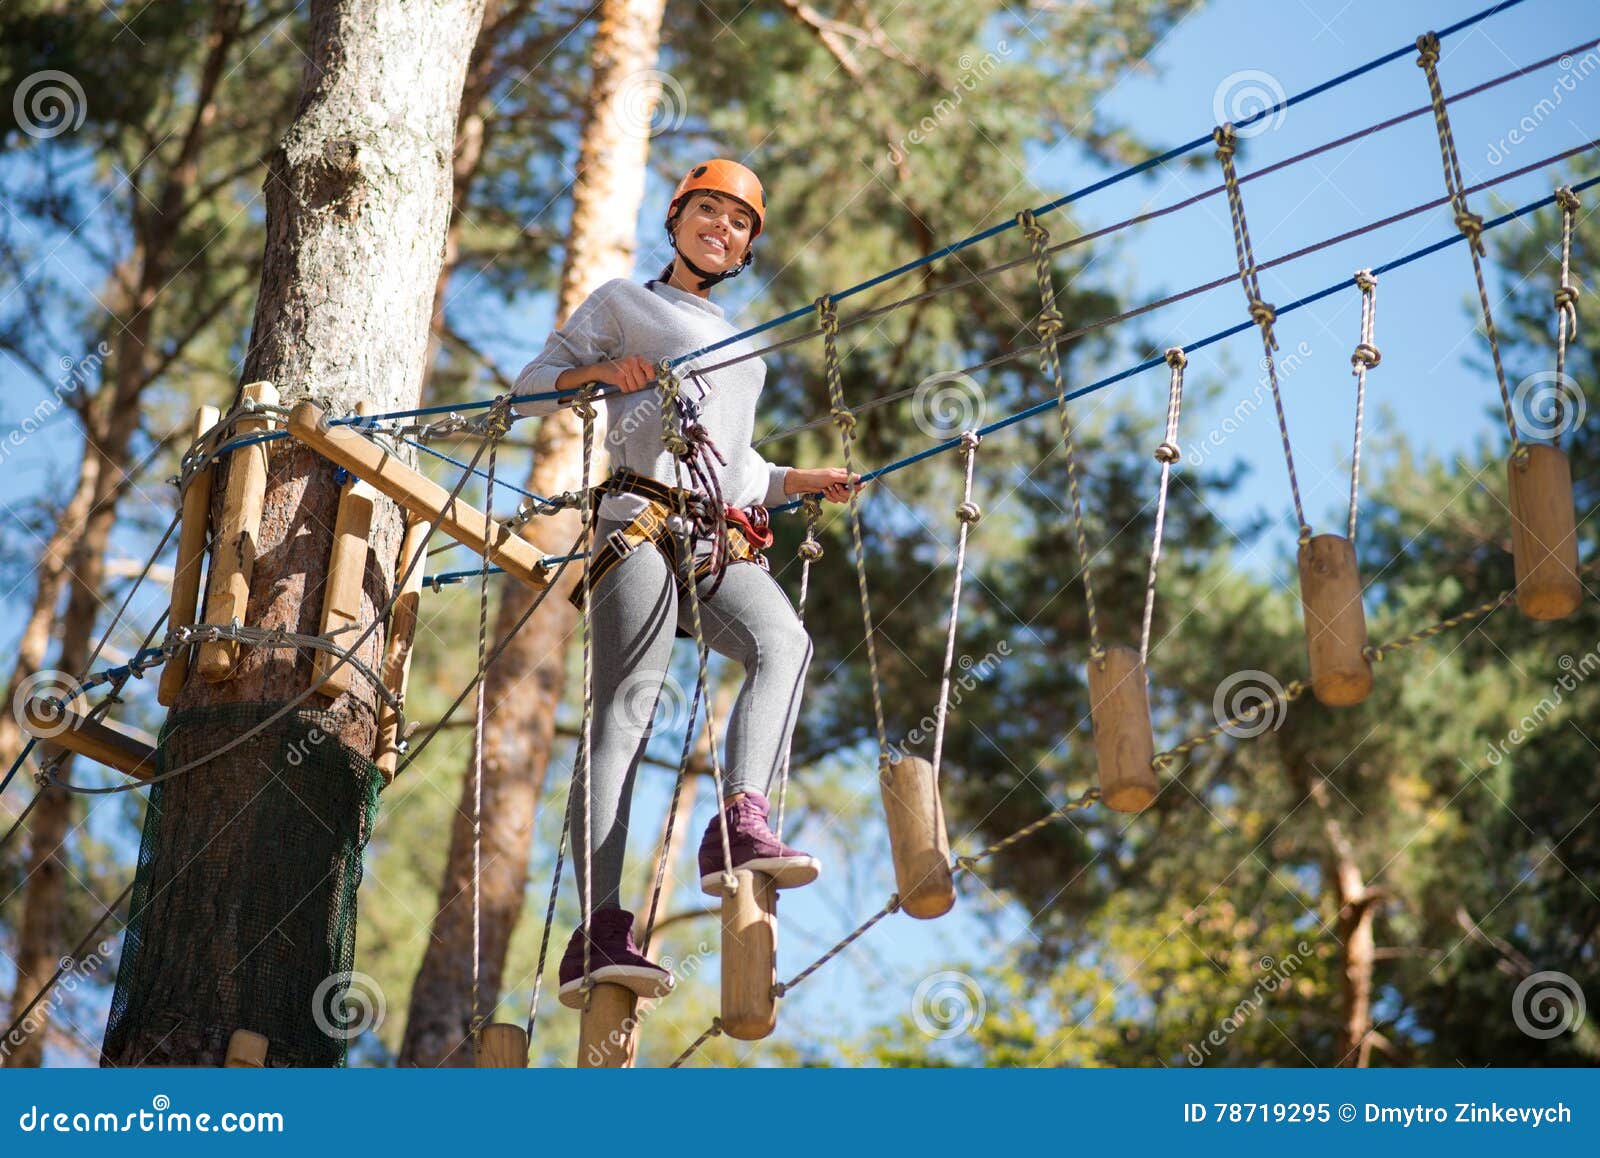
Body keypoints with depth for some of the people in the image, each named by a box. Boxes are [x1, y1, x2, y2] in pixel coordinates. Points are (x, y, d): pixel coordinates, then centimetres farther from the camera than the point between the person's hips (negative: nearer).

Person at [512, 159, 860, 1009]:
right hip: (641, 522, -5)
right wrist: (600, 371, -7)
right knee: (626, 708, -20)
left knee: (782, 641, -27)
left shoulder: (738, 348, 35)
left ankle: (739, 826, -44)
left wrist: (803, 481, 21)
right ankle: (600, 930, -29)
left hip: (719, 542, 5)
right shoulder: (622, 303, 19)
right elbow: (529, 389, 12)